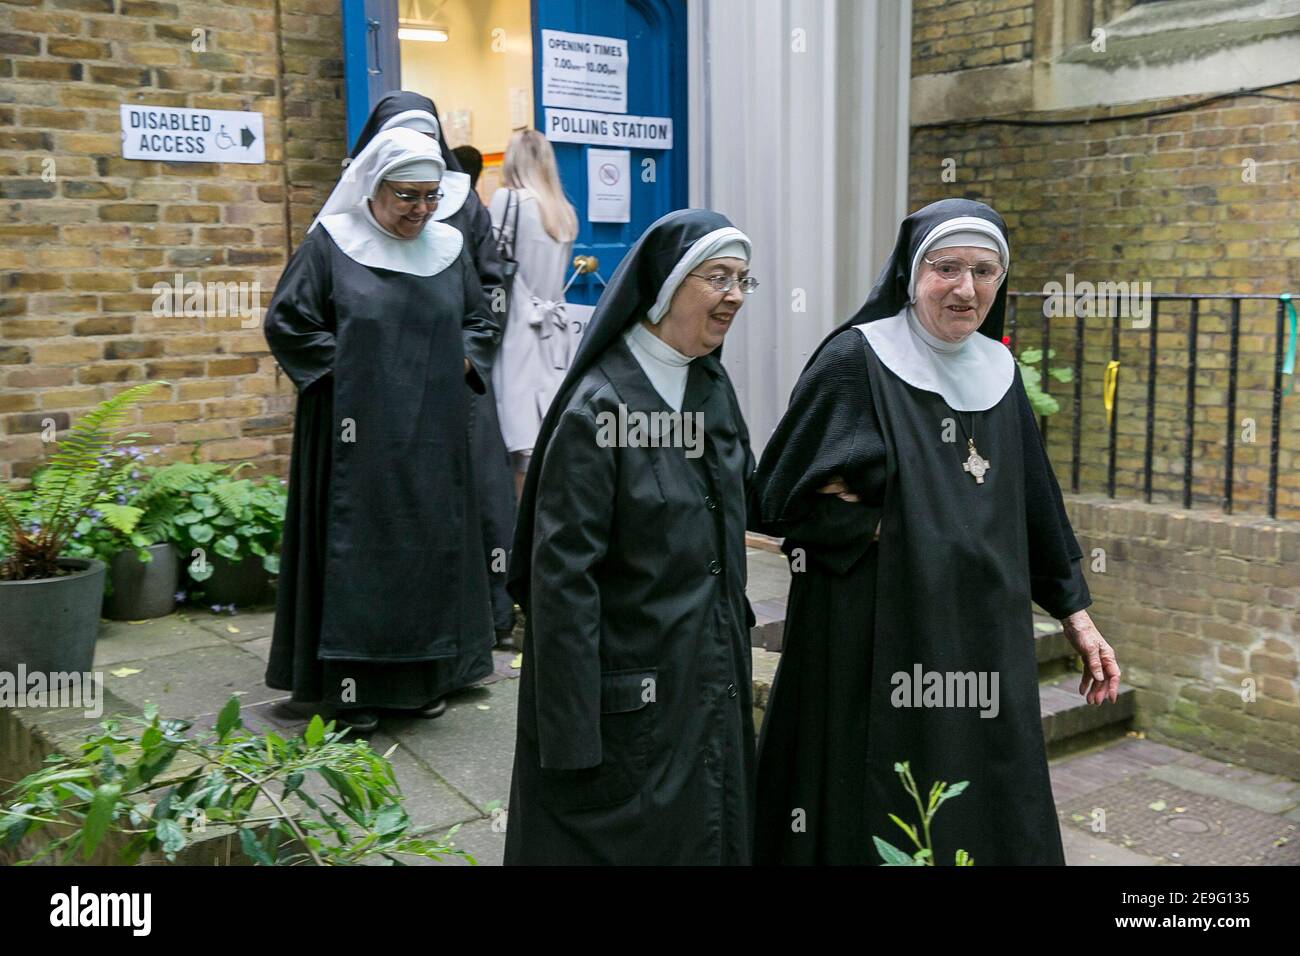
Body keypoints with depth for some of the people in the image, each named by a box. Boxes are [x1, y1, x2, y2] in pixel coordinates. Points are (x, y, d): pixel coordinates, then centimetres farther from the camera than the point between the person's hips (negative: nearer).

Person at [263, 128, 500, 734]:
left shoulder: (449, 248, 7)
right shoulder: (331, 243, -5)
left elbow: (480, 323, 17)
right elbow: (286, 322, -4)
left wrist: (459, 364, 1)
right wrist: (345, 368, -9)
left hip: (432, 432, 5)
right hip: (356, 430, -4)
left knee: (433, 542, 10)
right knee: (356, 547, 0)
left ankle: (426, 675, 23)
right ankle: (351, 684, 9)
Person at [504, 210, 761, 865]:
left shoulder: (713, 386, 3)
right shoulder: (598, 406, -20)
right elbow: (561, 573, -21)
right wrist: (572, 732, -21)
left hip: (711, 681, 8)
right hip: (629, 696, -7)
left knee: (710, 833, 21)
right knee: (628, 840, 9)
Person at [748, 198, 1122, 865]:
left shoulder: (998, 372, 8)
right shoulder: (856, 359, -10)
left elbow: (1034, 503, 15)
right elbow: (779, 499, -9)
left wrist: (1076, 616, 14)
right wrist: (886, 529, -14)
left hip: (984, 646, 6)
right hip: (874, 649, -6)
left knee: (990, 823, 13)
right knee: (870, 827, 3)